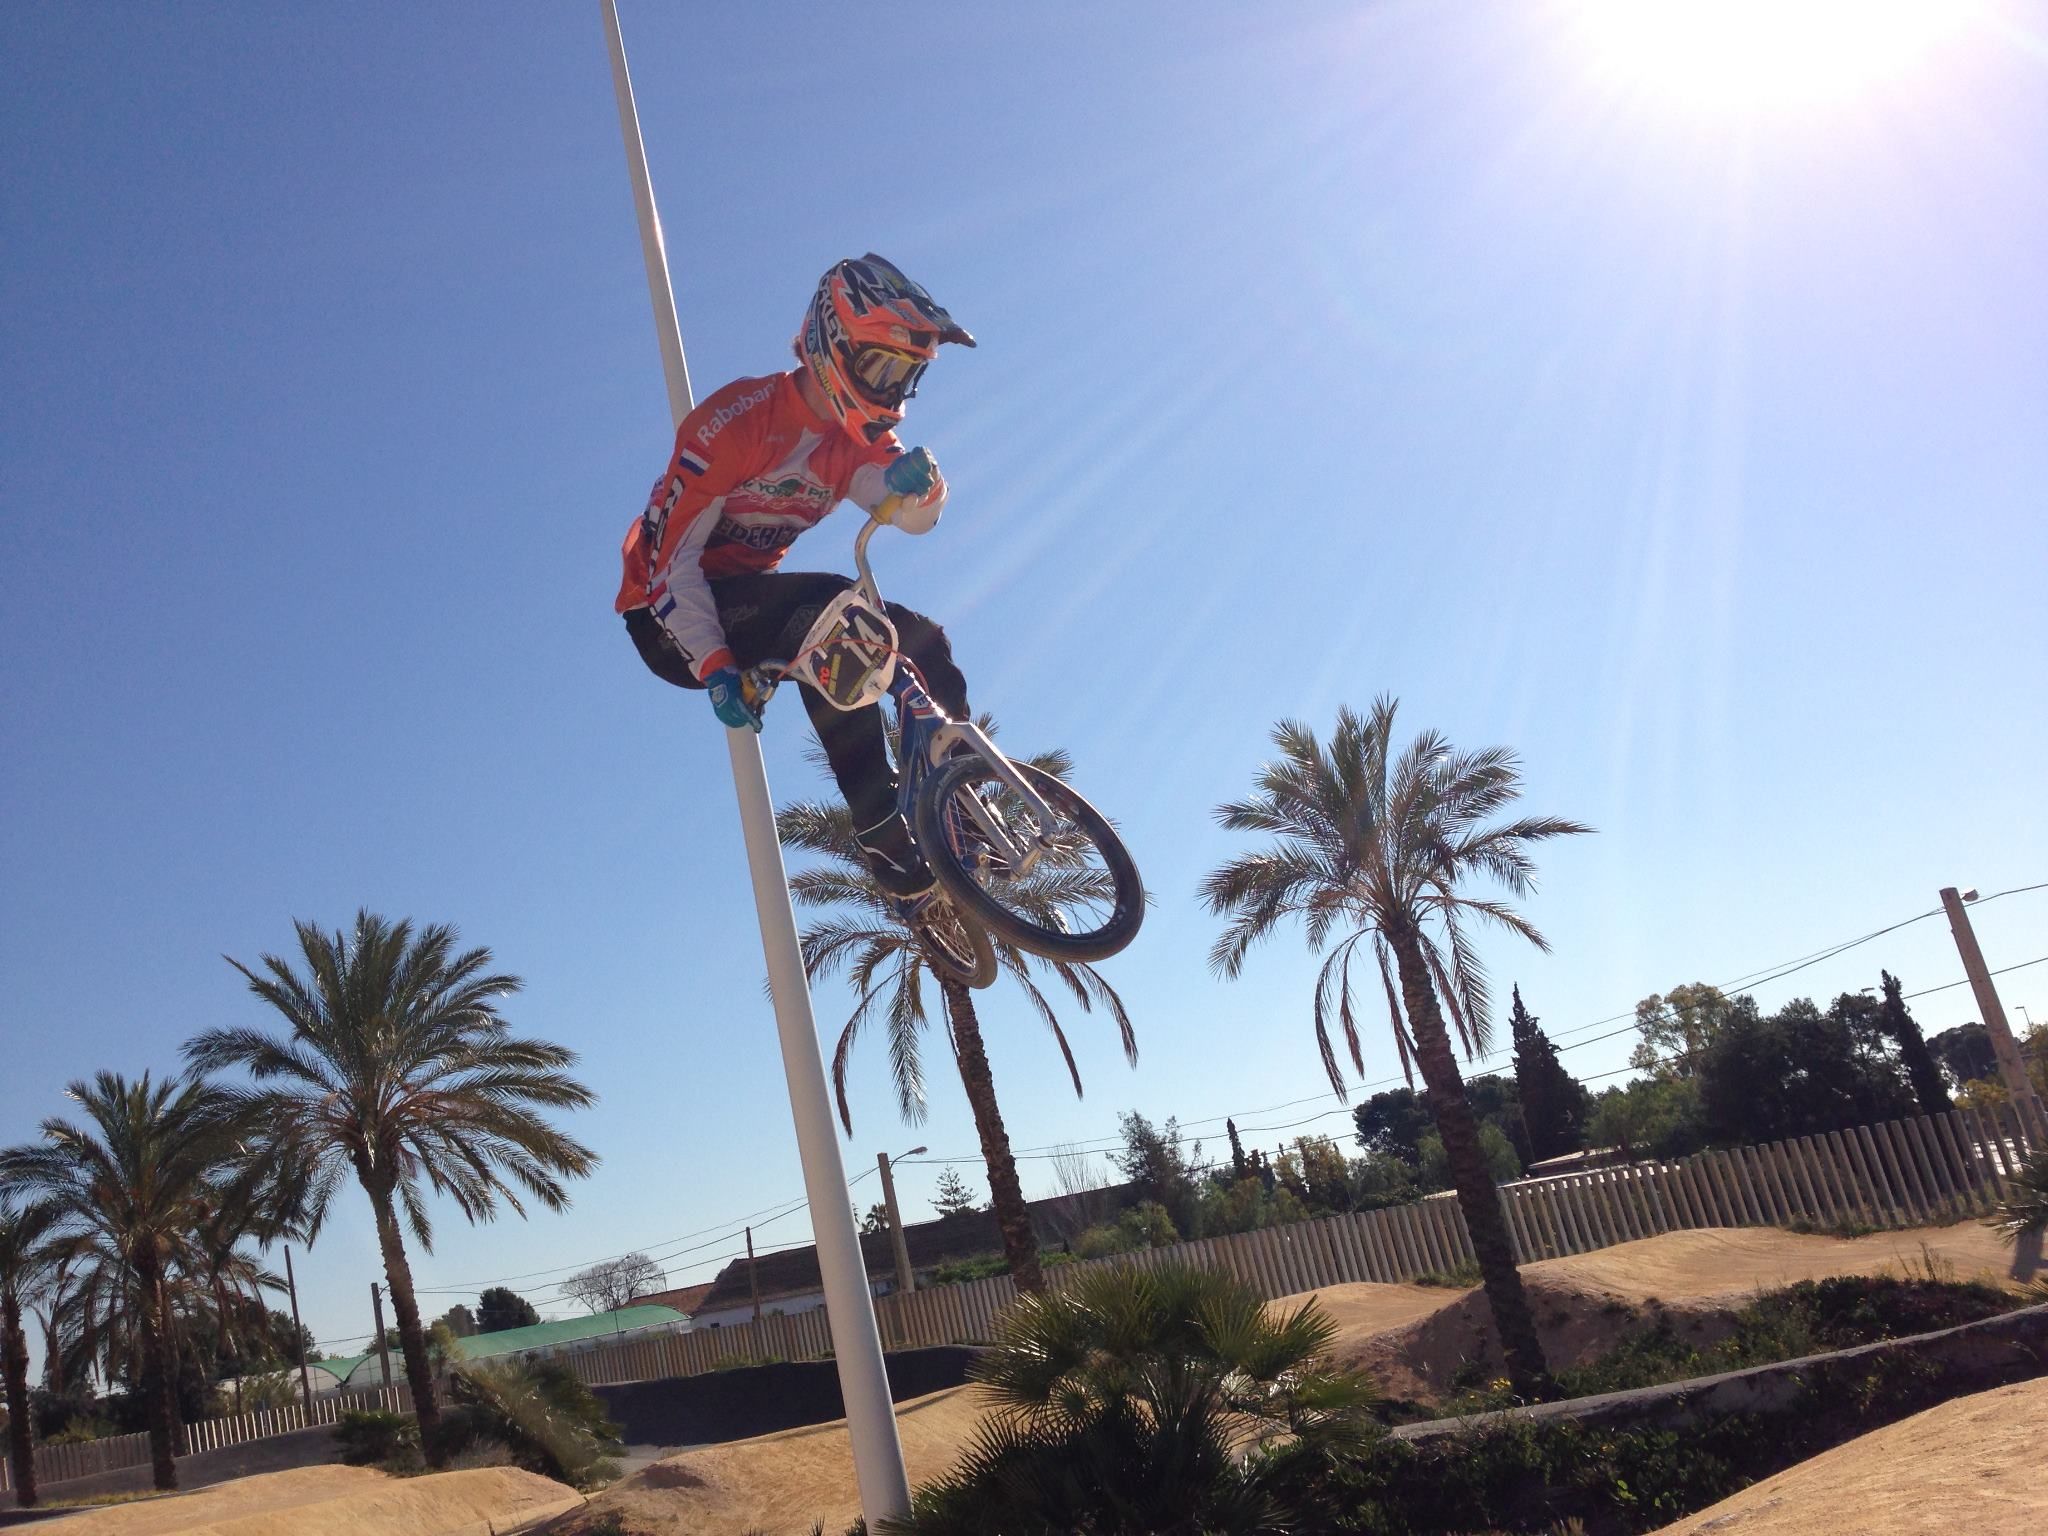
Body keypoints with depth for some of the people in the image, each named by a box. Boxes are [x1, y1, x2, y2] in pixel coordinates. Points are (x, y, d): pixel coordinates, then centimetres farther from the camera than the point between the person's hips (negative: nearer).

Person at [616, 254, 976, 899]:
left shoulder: (855, 440, 2)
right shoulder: (739, 420, -20)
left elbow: (912, 516, -16)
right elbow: (672, 559, -22)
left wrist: (918, 482, -39)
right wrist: (714, 669, -29)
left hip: (749, 598, 8)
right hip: (670, 615, -8)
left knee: (919, 643, -6)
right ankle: (885, 839, -37)